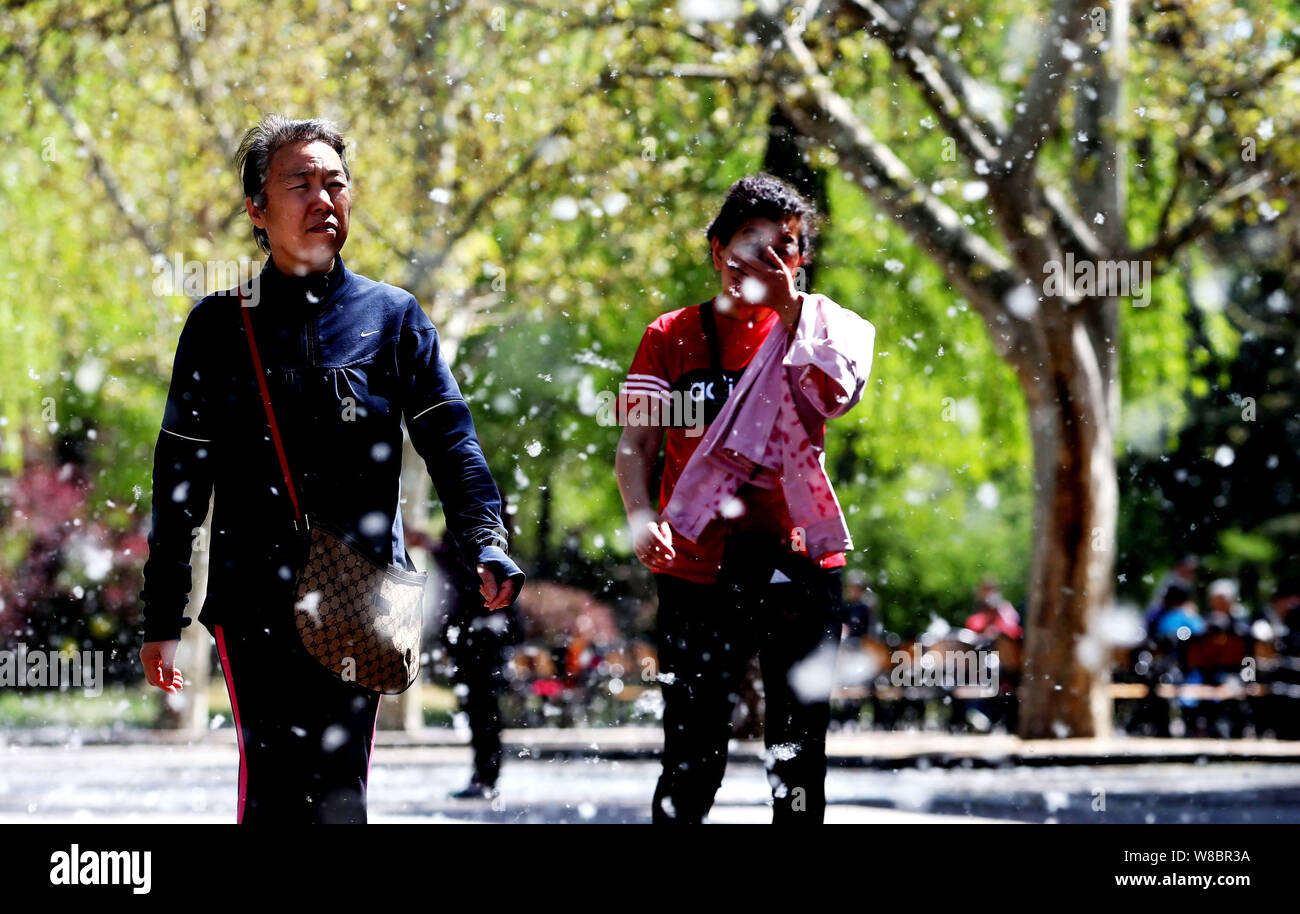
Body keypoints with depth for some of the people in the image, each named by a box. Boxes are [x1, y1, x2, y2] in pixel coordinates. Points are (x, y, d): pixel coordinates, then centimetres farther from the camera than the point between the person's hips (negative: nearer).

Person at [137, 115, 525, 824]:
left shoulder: (392, 317, 10)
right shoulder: (221, 325, 8)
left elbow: (449, 439, 3)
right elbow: (179, 480, 10)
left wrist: (487, 543, -15)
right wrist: (162, 617, 7)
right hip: (253, 598, -1)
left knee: (339, 787, -2)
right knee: (274, 784, -11)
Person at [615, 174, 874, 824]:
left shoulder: (816, 325, 9)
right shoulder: (672, 337, 8)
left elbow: (835, 394, -13)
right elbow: (635, 444, 2)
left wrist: (788, 308, -13)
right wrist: (641, 517, -16)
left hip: (797, 564, 1)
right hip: (696, 569, -1)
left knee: (798, 759, 3)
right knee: (692, 759, -4)